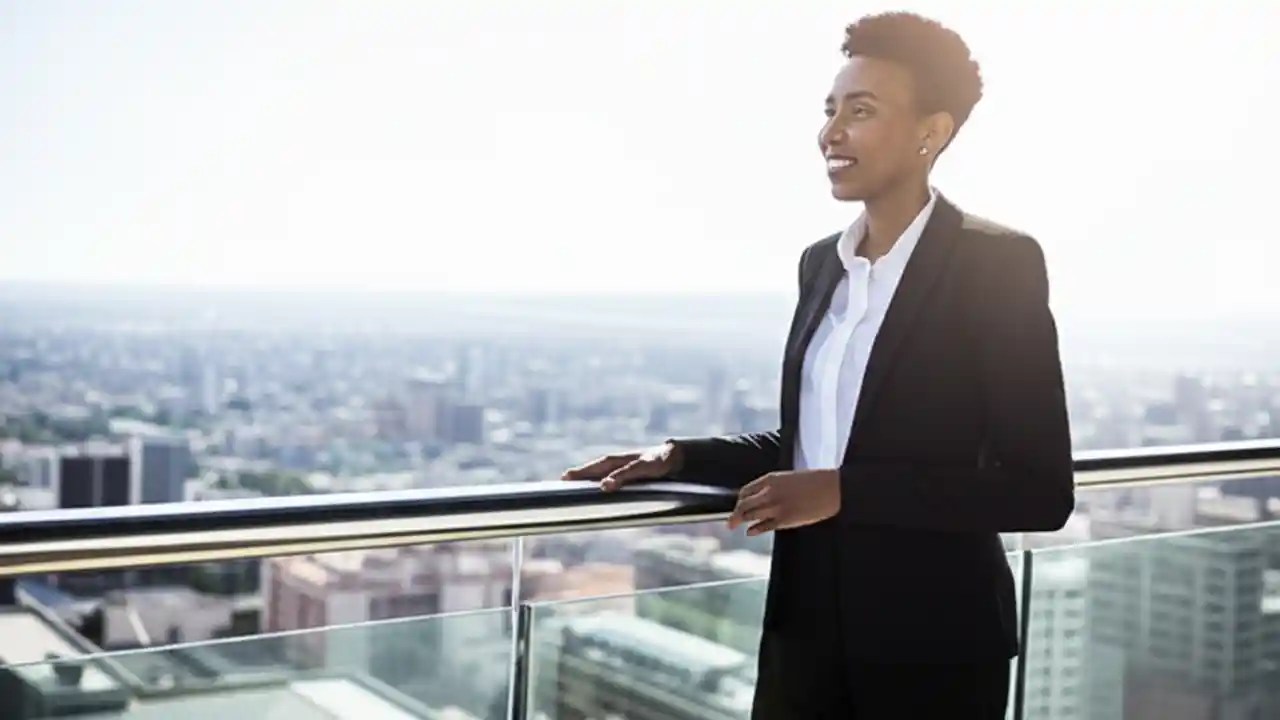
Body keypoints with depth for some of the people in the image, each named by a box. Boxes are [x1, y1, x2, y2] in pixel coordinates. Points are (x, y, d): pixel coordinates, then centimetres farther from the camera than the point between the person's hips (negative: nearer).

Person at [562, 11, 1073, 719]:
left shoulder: (997, 263, -11)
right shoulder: (821, 261, 8)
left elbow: (1041, 488, -16)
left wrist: (844, 491, -21)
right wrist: (679, 456, 3)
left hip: (932, 647, -5)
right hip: (806, 632, 6)